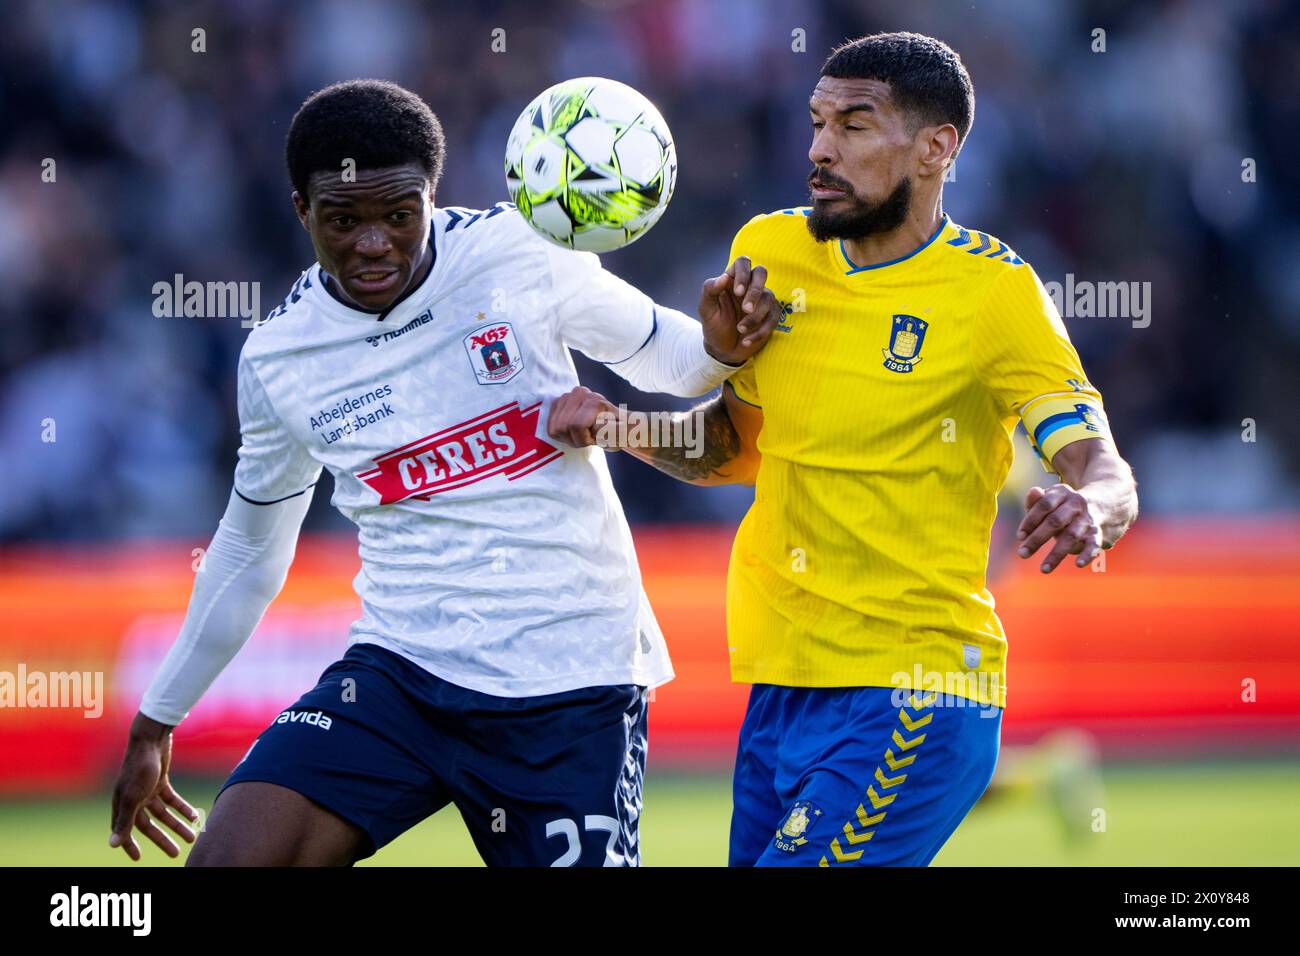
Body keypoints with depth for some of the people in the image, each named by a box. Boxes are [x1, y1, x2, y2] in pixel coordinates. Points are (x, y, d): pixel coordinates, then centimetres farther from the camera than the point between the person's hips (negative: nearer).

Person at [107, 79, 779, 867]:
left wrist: (720, 348, -15)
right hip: (398, 675, 2)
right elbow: (251, 547, 17)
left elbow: (656, 354, 9)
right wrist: (158, 720, 23)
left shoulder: (520, 253, -6)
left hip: (573, 683, -1)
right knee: (227, 860, -17)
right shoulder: (277, 358, 2)